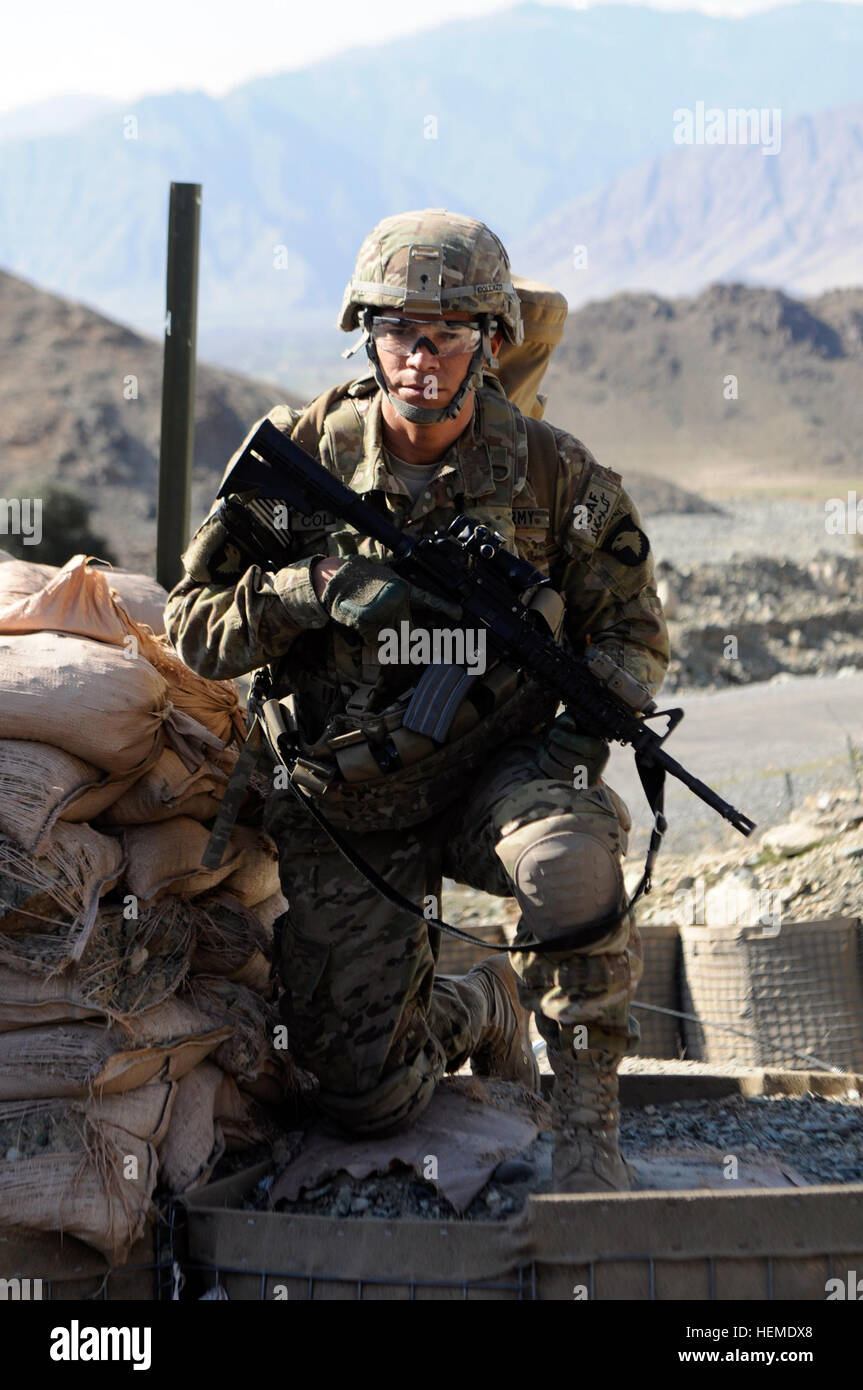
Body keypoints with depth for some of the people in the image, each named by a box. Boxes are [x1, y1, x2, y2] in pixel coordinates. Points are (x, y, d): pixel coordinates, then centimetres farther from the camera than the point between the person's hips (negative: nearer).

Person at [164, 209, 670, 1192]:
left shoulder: (551, 473, -6)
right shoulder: (302, 455, -7)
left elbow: (632, 630, 4)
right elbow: (194, 630, -6)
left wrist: (591, 717, -17)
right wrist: (318, 590, -25)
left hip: (497, 770, -1)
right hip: (350, 807, 1)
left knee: (572, 861, -39)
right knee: (367, 1100, 0)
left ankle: (588, 1118, -17)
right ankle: (480, 1006, 35)